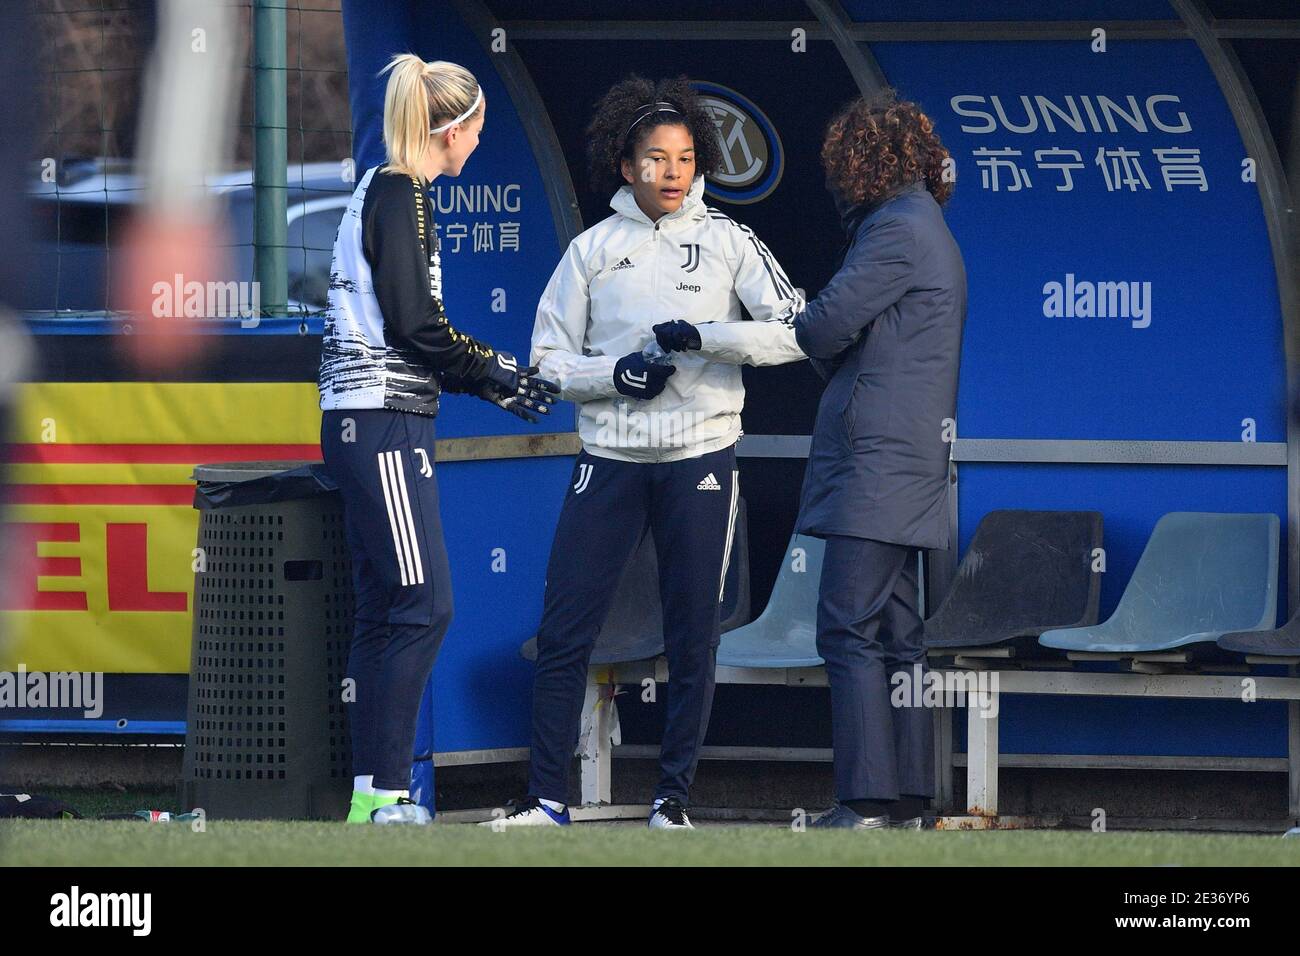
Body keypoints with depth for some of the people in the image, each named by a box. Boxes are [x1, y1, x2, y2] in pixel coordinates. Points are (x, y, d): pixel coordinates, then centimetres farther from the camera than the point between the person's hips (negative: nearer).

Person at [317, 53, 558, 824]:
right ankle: (386, 793, -13)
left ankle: (371, 796, 8)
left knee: (388, 614, 9)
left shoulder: (382, 192, 18)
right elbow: (416, 325, -17)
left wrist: (491, 382, 20)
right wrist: (497, 372, -2)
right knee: (423, 605, -11)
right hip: (383, 421, -10)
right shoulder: (401, 195, -11)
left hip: (370, 421, 10)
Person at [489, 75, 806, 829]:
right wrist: (617, 374, -11)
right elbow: (549, 361, 7)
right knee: (565, 632, -4)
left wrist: (703, 336, -16)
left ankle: (674, 796, 12)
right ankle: (548, 797, 3)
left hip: (699, 458, -1)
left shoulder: (727, 241, 3)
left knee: (693, 639, 1)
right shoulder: (593, 250, 6)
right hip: (609, 459, 1)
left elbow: (795, 333, -5)